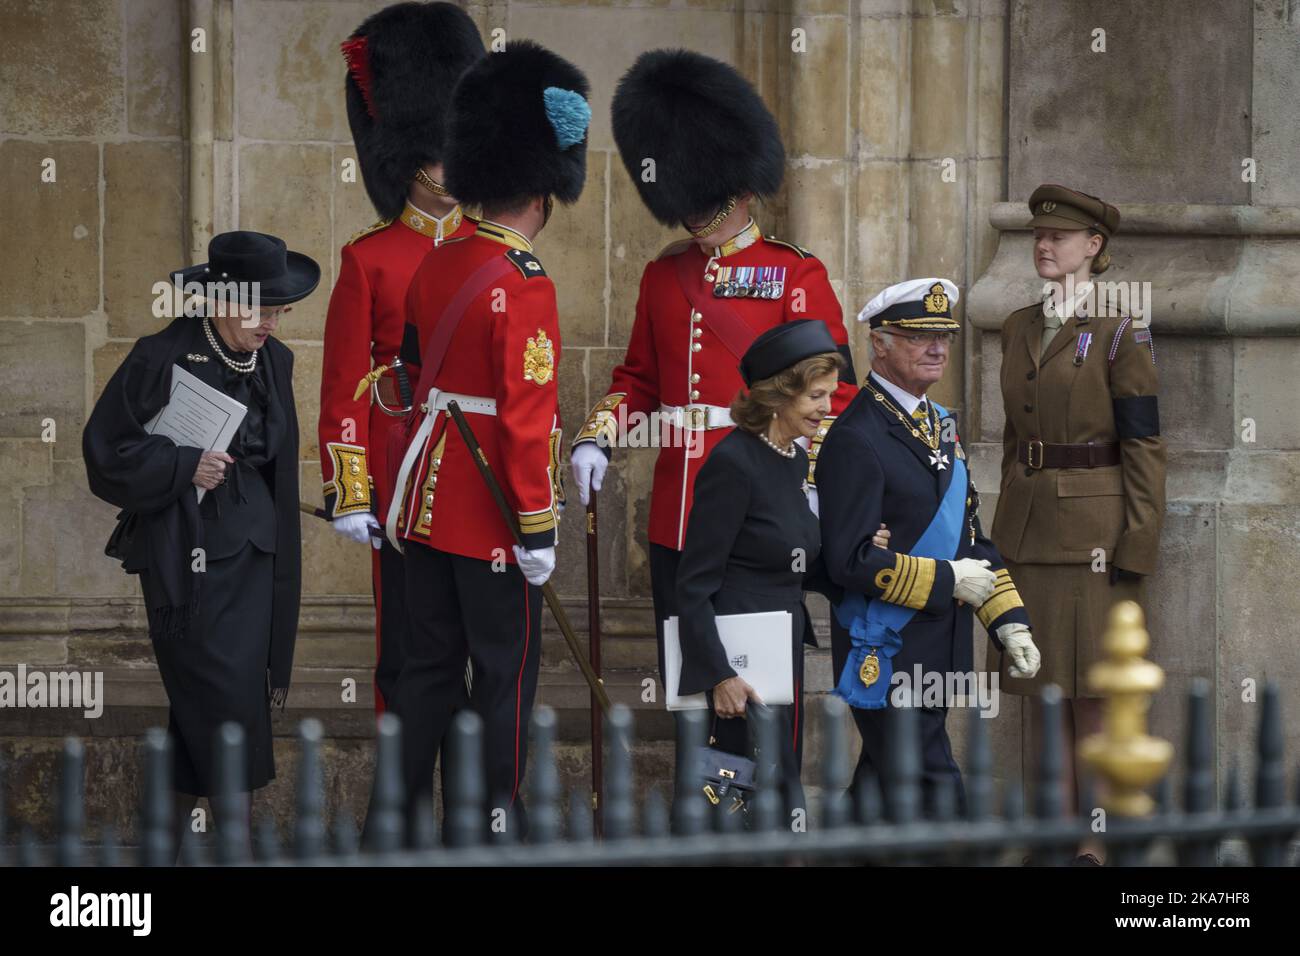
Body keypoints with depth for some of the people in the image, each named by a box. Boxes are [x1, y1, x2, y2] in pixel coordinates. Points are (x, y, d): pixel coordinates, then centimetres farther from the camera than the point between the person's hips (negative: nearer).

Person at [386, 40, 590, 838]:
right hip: (494, 516, -7)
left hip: (430, 497, 7)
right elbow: (526, 418, -20)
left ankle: (411, 803, 17)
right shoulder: (526, 290, -19)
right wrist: (537, 528, -16)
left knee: (431, 661, 13)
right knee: (507, 667, 4)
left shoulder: (438, 265, 5)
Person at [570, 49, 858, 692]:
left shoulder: (796, 276, -3)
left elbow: (833, 391, -5)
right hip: (676, 517, 5)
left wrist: (814, 486, -16)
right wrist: (595, 440, 3)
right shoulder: (663, 276, 13)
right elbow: (638, 379, 20)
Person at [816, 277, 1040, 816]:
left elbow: (970, 537, 20)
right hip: (886, 659, -9)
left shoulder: (939, 426, 16)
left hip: (936, 659, 9)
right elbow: (850, 560, -20)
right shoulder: (856, 439, -14)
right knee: (935, 797, -10)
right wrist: (949, 581, -15)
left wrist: (1008, 621, 9)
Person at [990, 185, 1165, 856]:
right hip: (1029, 528, 6)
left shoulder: (1119, 335, -8)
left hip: (1094, 529, -6)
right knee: (1044, 692, 8)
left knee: (1093, 693, -3)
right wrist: (1006, 531, 15)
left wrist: (1136, 548, -14)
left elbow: (1144, 446, -10)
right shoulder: (1020, 328, 11)